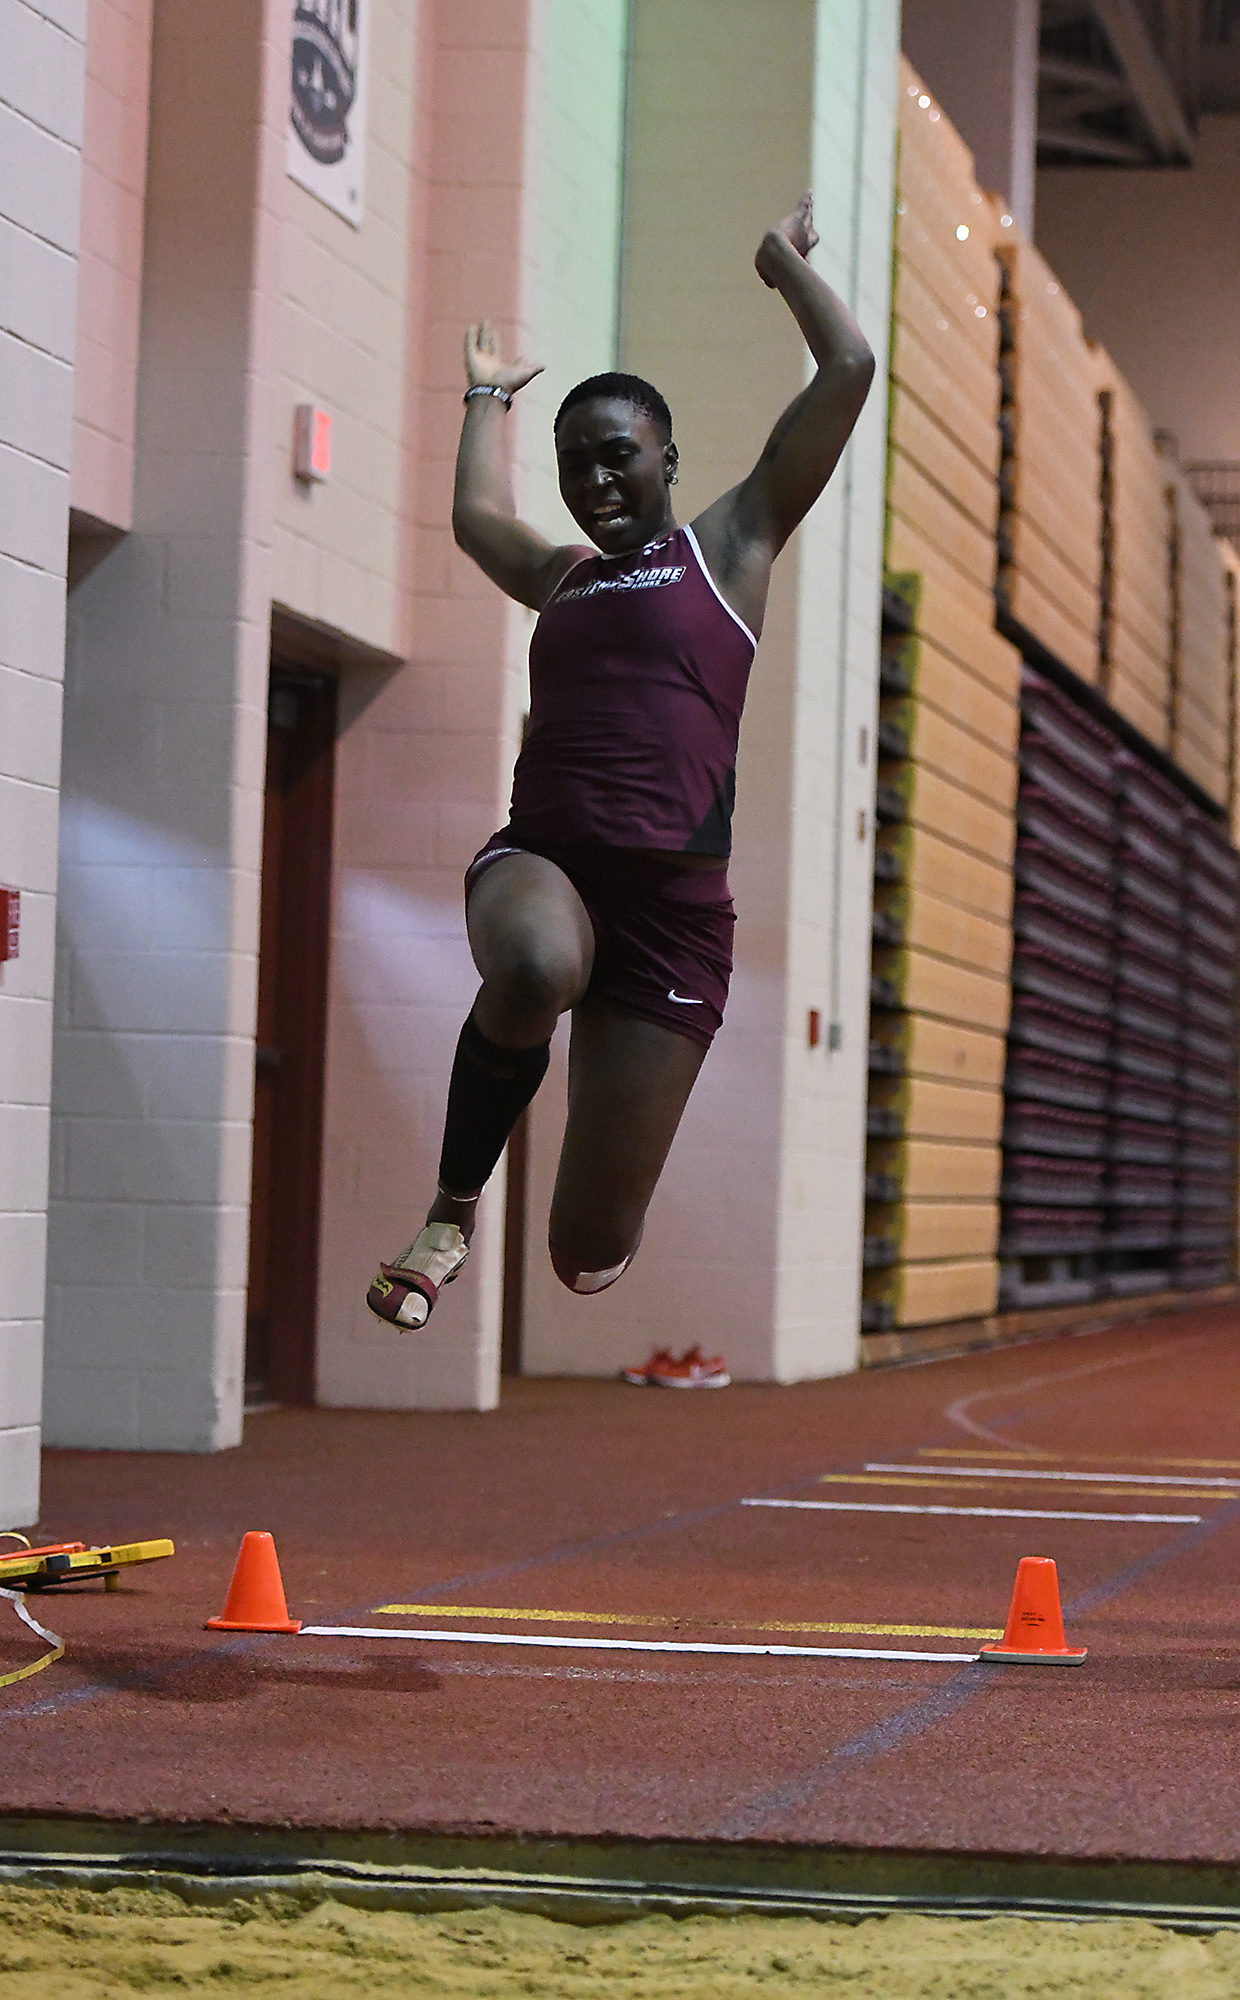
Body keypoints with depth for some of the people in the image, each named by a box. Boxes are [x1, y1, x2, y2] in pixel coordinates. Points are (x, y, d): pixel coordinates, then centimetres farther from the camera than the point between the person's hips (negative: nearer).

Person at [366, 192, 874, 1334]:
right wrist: (489, 397, 57)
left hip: (672, 898, -2)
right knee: (535, 966, -41)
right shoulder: (562, 577, 23)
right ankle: (455, 1208, -20)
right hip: (540, 860, 2)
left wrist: (785, 262, 21)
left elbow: (850, 370, 8)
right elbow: (477, 517, 47)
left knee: (593, 1256, -3)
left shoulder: (729, 544, 12)